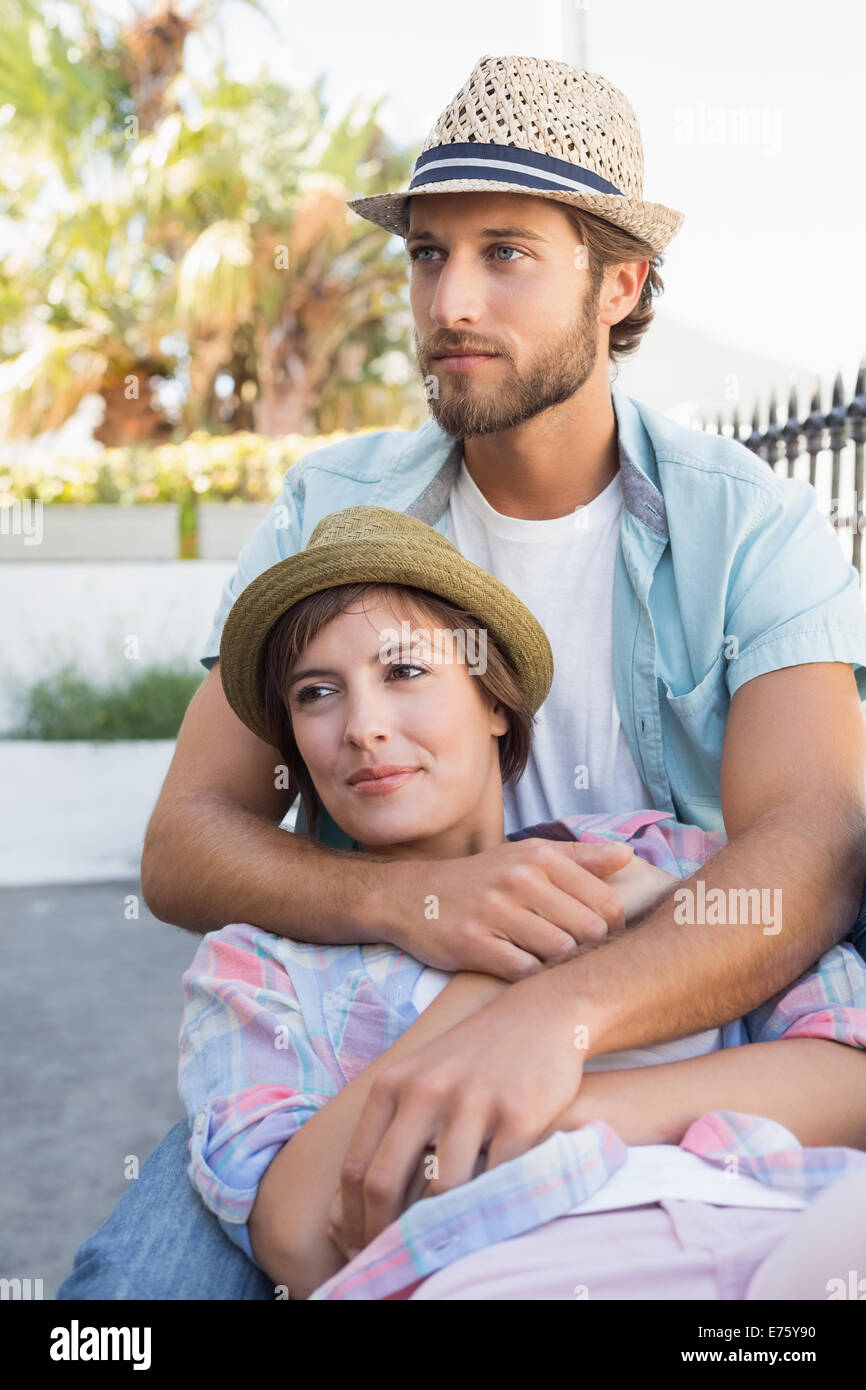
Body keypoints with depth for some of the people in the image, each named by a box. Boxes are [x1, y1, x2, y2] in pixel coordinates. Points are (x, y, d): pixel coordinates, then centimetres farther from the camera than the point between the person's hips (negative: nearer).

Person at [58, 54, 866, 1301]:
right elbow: (183, 846, -7)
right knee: (139, 1273, -25)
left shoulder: (750, 526, -7)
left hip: (668, 1047, 1)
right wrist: (399, 894, -29)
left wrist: (554, 1012, -42)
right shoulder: (330, 510, -2)